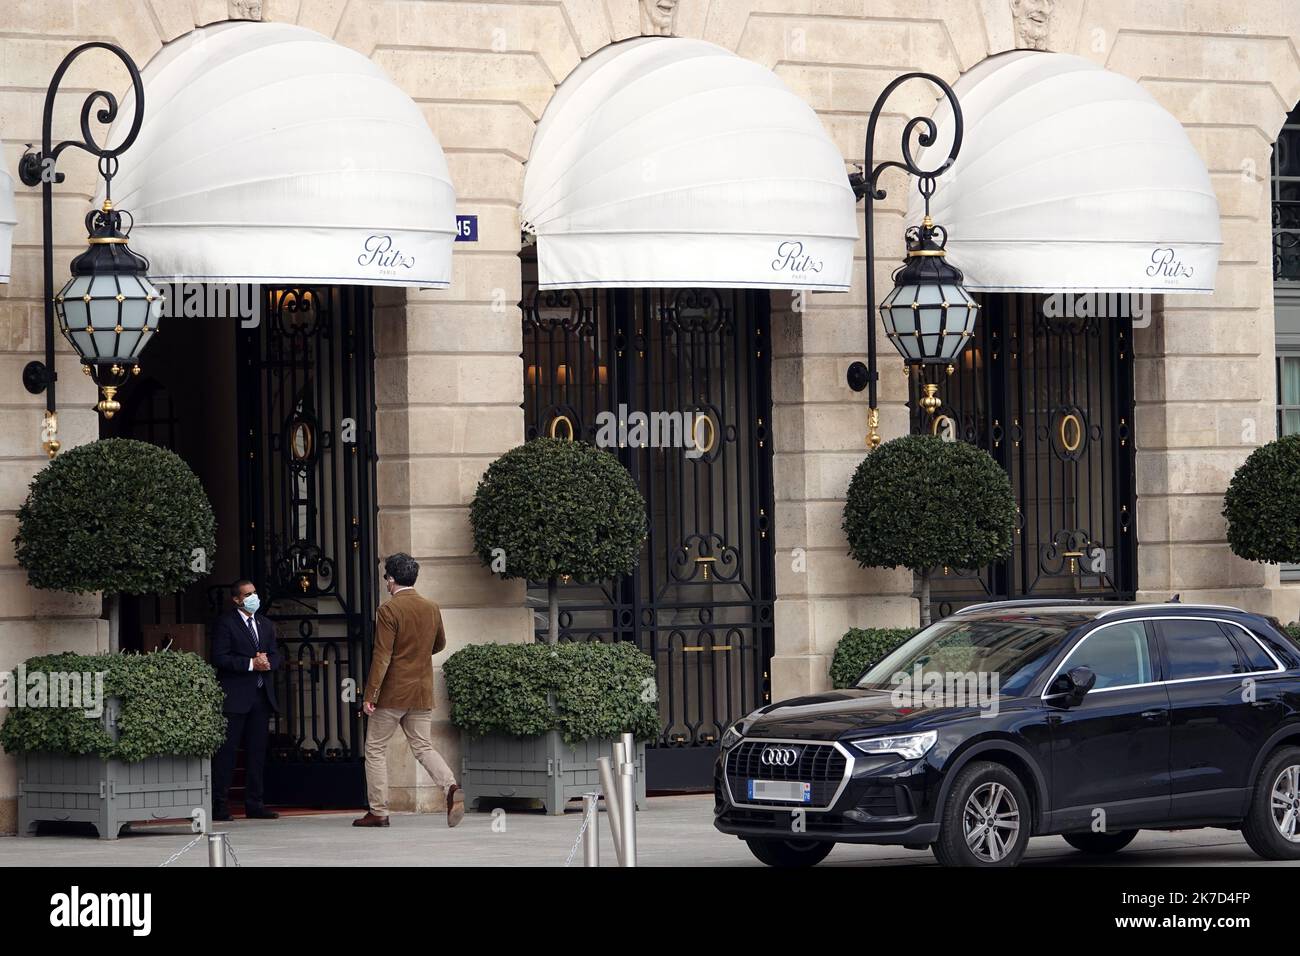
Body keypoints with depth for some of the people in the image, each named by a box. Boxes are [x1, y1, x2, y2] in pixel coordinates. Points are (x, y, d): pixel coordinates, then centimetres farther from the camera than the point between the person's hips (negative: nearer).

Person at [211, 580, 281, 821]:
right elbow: (220, 658, -11)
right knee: (226, 750, -6)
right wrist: (251, 664, -17)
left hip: (261, 697, 7)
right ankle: (219, 805, -6)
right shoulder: (225, 623, -3)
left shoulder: (265, 625, 19)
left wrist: (267, 662, -8)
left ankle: (254, 805, 11)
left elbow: (276, 656, 15)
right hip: (235, 698, -7)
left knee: (257, 752, 7)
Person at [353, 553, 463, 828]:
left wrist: (369, 695, -15)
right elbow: (439, 644, 21)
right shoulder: (432, 609, 6)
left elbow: (381, 656, -17)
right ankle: (451, 788, -15)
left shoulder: (389, 610, -14)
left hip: (393, 692, -6)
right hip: (423, 692, 6)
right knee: (423, 747, 10)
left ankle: (378, 811, 7)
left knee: (376, 749, 7)